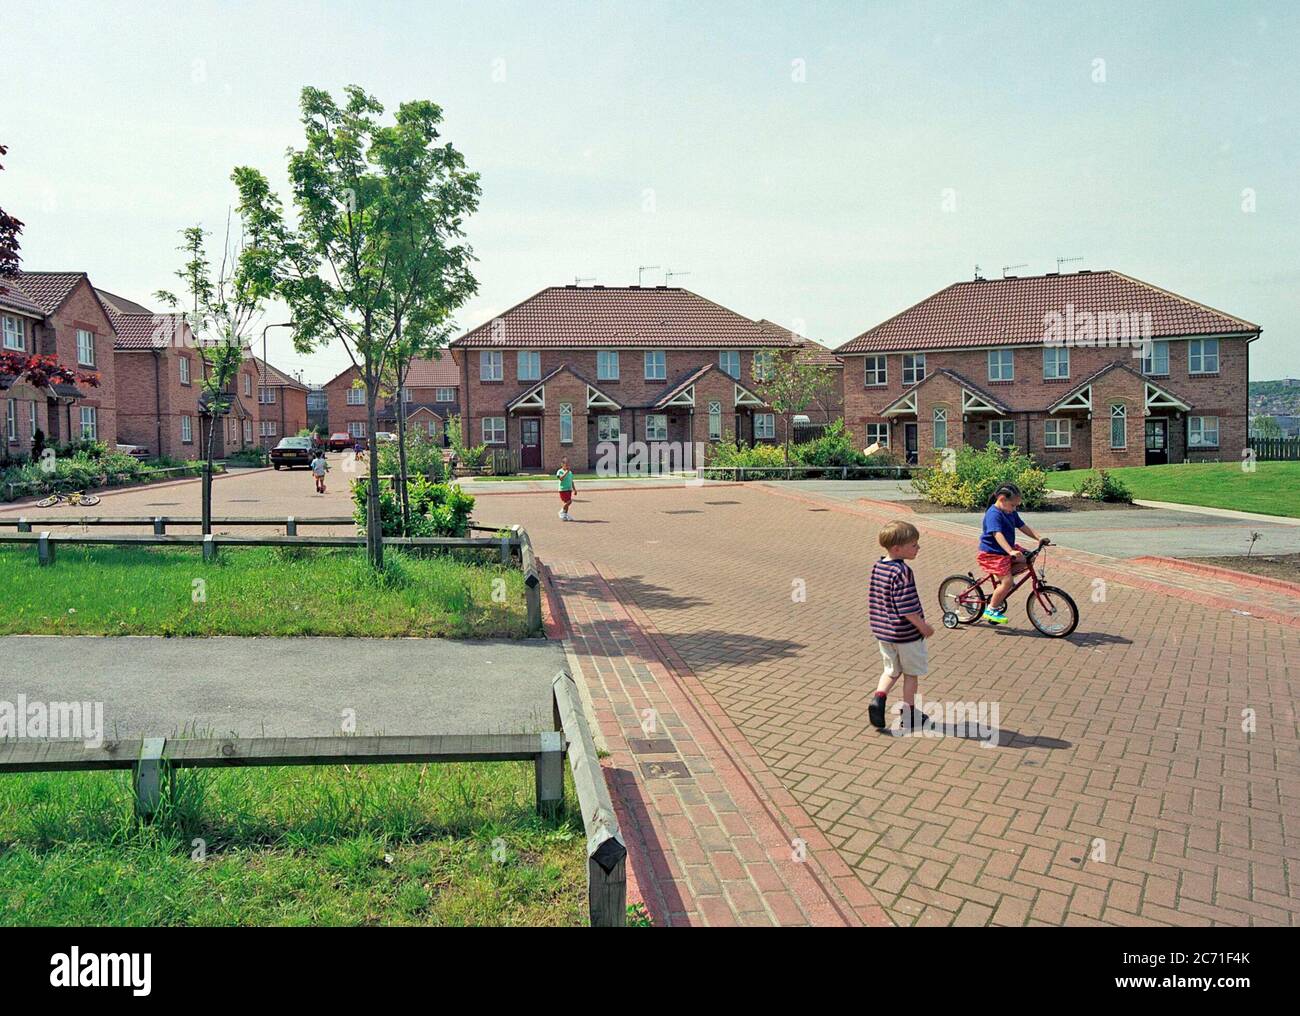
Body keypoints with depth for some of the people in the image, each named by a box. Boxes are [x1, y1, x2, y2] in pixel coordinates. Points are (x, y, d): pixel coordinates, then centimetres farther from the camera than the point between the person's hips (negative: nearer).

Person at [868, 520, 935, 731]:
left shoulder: (877, 567, 2)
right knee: (911, 673, 12)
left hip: (882, 631, 7)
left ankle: (878, 698, -1)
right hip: (906, 634, -7)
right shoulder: (902, 573, -24)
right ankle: (909, 714, 21)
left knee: (892, 670, 20)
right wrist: (924, 627, -12)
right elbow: (907, 608, -25)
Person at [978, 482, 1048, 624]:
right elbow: (998, 534, -36)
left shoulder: (1011, 513, 6)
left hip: (1006, 550, 9)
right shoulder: (994, 514, -24)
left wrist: (1039, 538, 0)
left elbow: (1022, 527, 12)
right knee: (1007, 582, -16)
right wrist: (1011, 551, -48)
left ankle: (1003, 577, 10)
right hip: (992, 553, -9)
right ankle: (991, 609, -2)